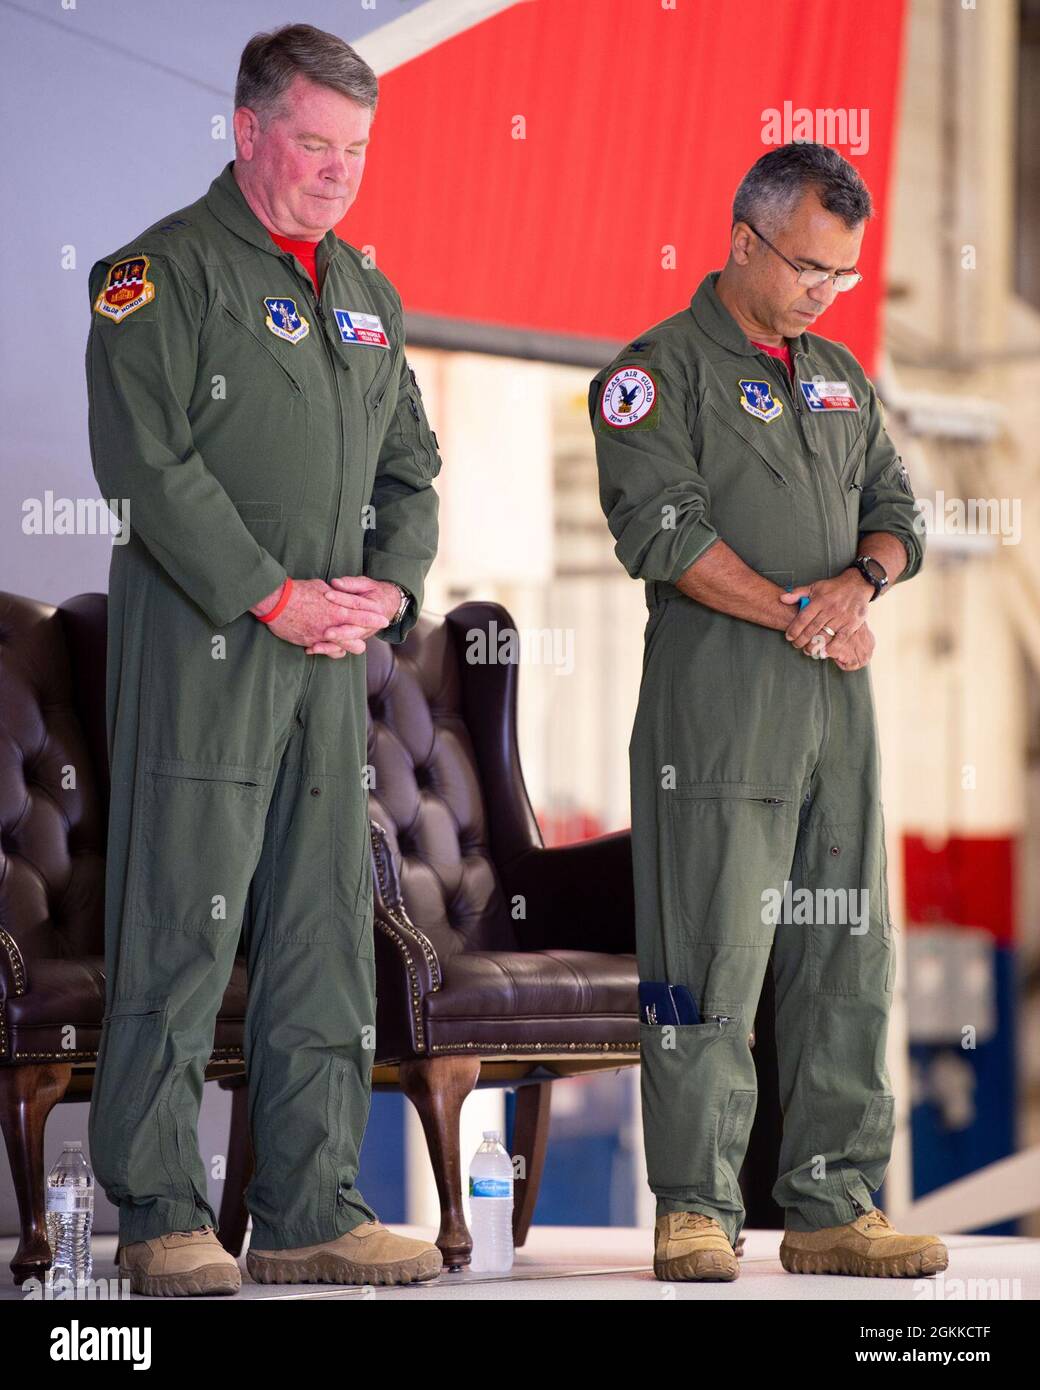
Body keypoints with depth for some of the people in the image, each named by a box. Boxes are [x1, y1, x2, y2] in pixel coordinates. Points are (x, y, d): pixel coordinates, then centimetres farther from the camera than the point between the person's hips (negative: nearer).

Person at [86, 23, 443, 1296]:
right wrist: (272, 596, -15)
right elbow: (147, 461, -13)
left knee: (327, 930, 6)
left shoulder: (364, 296, 19)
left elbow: (410, 466, 23)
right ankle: (161, 1215, -1)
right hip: (199, 641, -7)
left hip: (331, 657, 7)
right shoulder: (165, 272, -4)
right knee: (182, 927, -6)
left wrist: (389, 584, 4)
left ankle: (311, 1210, 11)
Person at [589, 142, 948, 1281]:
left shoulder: (841, 378, 21)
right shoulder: (660, 369, -1)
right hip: (717, 703, -7)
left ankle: (834, 1207, 10)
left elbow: (895, 509, 18)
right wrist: (803, 617, -11)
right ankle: (695, 1209, 0)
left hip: (837, 704, 7)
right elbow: (664, 530, -12)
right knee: (712, 952, -7)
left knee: (847, 953, 5)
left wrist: (862, 580, -5)